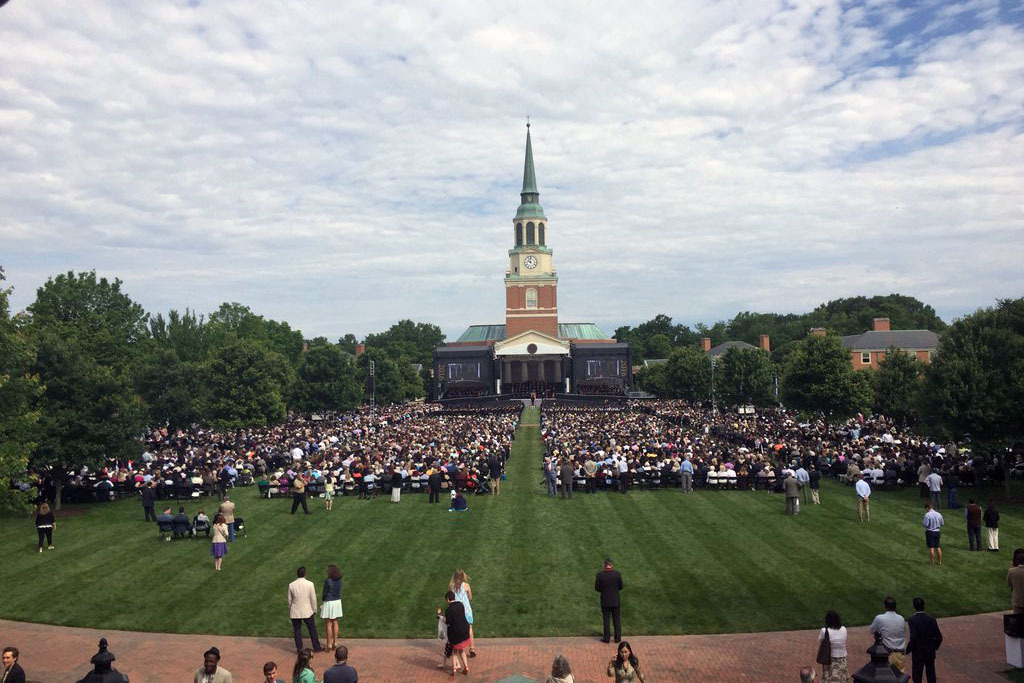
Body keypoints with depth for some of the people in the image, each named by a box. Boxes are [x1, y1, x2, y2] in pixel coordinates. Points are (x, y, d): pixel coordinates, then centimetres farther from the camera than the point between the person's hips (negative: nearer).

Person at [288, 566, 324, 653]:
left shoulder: (291, 585, -6)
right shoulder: (310, 584, -10)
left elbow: (289, 600, 1)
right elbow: (313, 599, -6)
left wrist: (289, 611, 14)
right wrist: (314, 610, 6)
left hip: (295, 612, 1)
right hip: (307, 611, -1)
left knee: (297, 630, 10)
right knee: (312, 629, 11)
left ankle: (299, 649, 12)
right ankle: (316, 647, 16)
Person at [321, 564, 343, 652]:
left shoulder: (327, 581, -18)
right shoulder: (339, 580, 1)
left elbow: (325, 593, -9)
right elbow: (339, 591, 6)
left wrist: (324, 600, 9)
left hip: (329, 603, -6)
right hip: (337, 602, 6)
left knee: (329, 624, 2)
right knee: (335, 623, 13)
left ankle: (329, 644, 6)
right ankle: (335, 642, 17)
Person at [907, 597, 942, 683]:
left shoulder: (912, 620, -18)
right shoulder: (931, 619, -6)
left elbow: (913, 638, -27)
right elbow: (939, 637, -5)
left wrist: (908, 650, -12)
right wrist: (935, 647, 12)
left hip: (918, 654, -4)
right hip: (930, 653, 4)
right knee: (931, 676, 18)